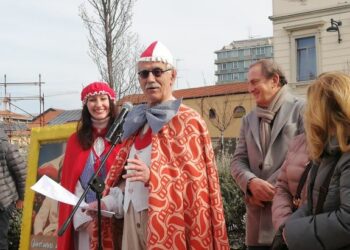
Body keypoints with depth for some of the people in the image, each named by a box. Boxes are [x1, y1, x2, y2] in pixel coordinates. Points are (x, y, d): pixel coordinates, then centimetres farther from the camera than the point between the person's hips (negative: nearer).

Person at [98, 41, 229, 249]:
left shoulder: (187, 121, -6)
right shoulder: (138, 120, 13)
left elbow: (194, 180, -12)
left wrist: (152, 176, -25)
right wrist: (107, 200, 8)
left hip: (166, 217, -6)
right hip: (132, 214, 6)